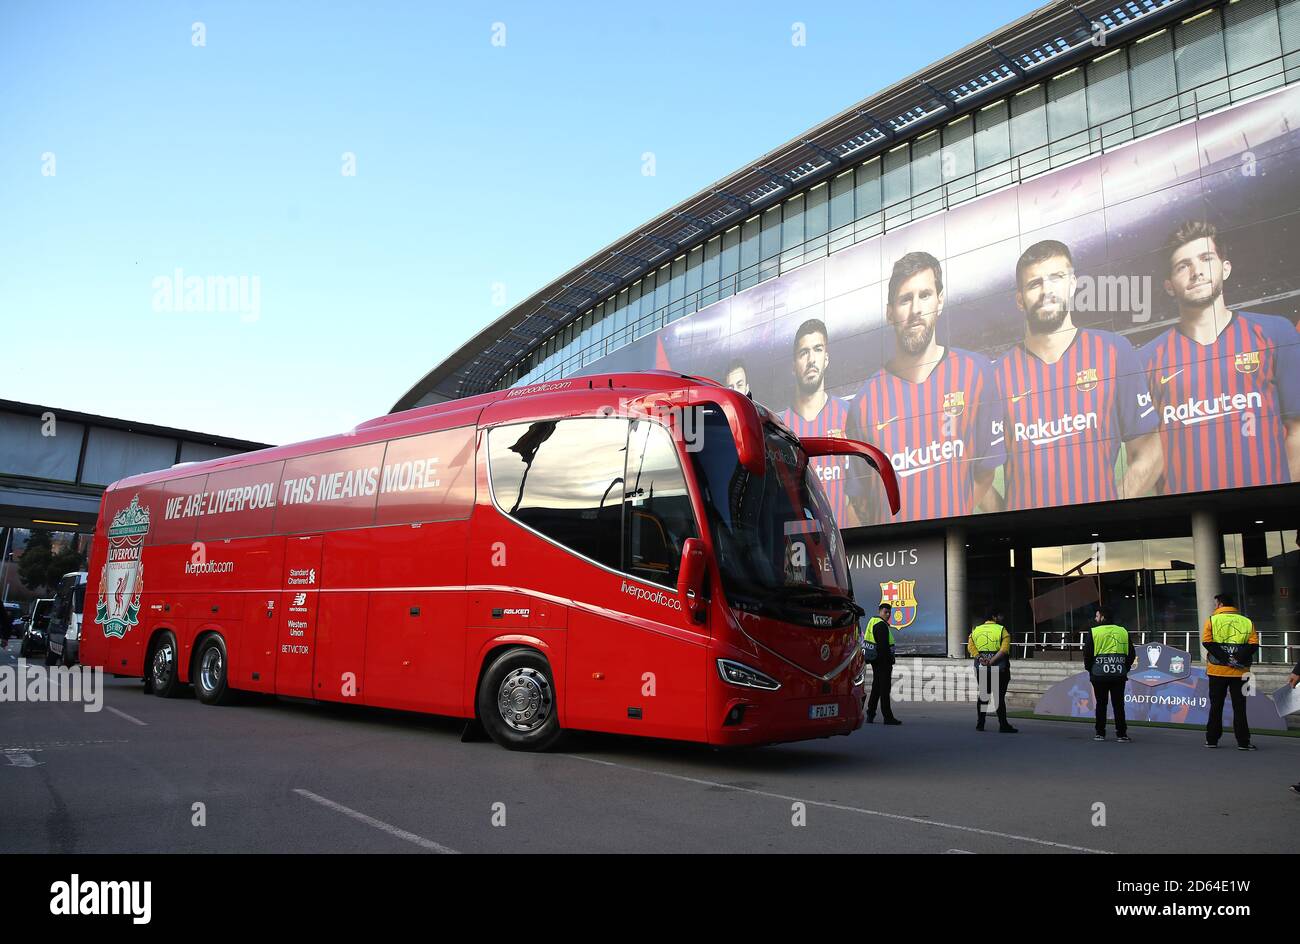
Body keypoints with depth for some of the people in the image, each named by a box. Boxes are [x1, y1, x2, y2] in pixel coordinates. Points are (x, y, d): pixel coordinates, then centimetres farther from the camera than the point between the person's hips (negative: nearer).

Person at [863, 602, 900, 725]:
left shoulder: (873, 622, 17)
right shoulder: (881, 625, -14)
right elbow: (883, 646, -21)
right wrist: (888, 662, -20)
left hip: (875, 661, 10)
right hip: (882, 661, -10)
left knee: (876, 687, 14)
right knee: (885, 688, -7)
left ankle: (870, 715, 16)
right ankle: (888, 717, -6)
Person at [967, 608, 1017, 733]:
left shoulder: (975, 630, 10)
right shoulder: (1002, 630, -3)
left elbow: (970, 647, -3)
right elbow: (1004, 649, -16)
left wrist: (980, 658, -13)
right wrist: (992, 661, -18)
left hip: (981, 667, 4)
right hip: (999, 667, -4)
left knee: (983, 695, 11)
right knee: (1000, 696, -2)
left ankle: (980, 724, 12)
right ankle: (1003, 725, -3)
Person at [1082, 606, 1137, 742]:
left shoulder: (1093, 632, -3)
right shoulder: (1123, 632, 7)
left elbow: (1087, 654, -5)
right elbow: (1132, 653, 9)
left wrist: (1089, 668, 9)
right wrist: (1125, 668, 17)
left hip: (1099, 675, -2)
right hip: (1119, 675, 2)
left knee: (1101, 704, 7)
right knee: (1118, 704, 6)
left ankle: (1100, 733, 11)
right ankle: (1121, 734, 4)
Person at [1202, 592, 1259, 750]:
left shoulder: (1212, 620, -2)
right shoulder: (1247, 622, 4)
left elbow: (1206, 642, -13)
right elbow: (1254, 644, -6)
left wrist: (1225, 658, -13)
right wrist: (1239, 658, -8)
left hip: (1217, 671, -1)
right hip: (1240, 672, 1)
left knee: (1216, 707, 8)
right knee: (1239, 708, 5)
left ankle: (1212, 739, 12)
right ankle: (1243, 742, 3)